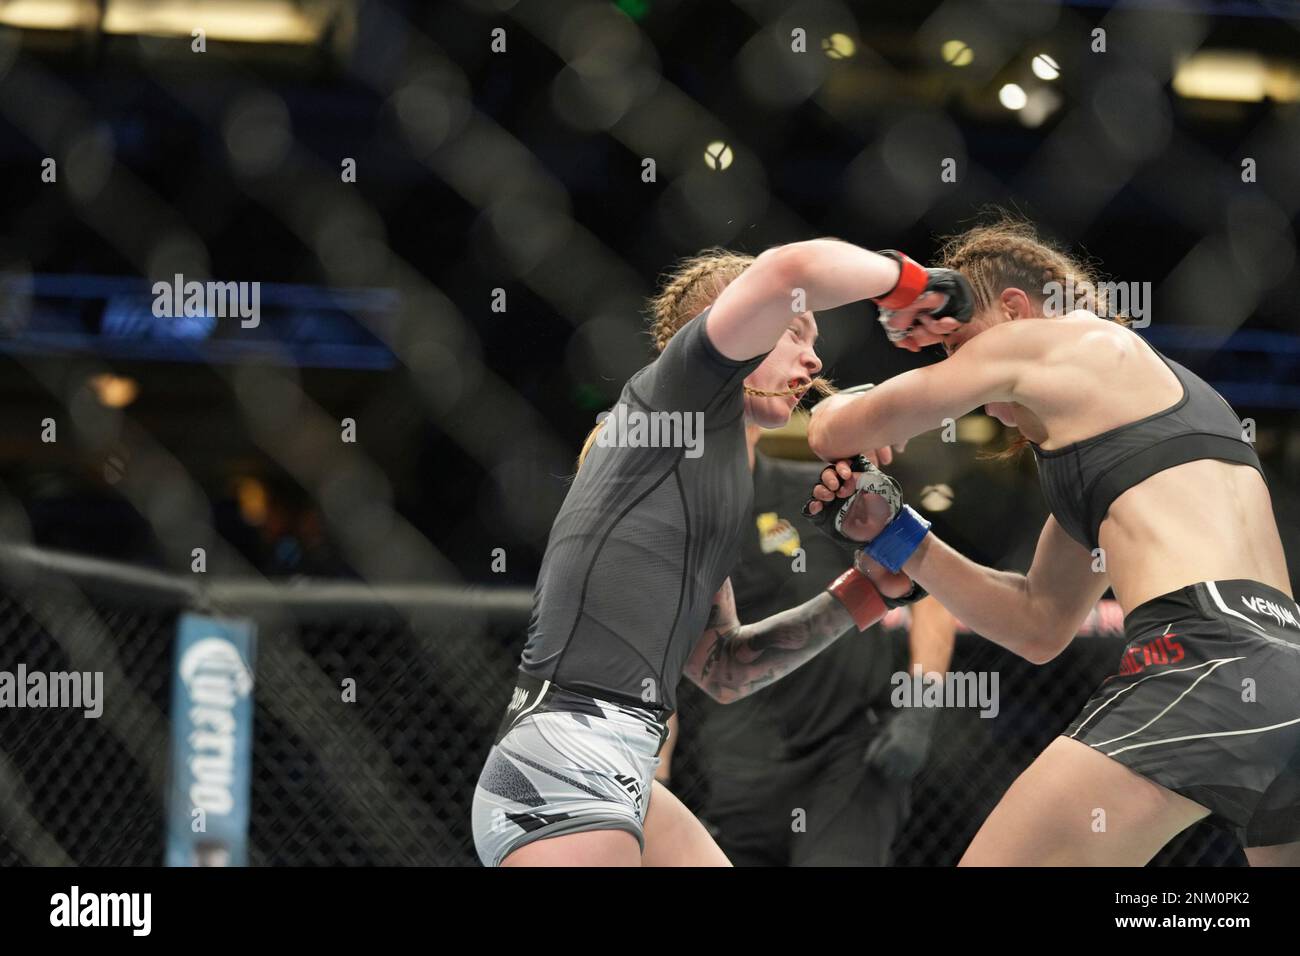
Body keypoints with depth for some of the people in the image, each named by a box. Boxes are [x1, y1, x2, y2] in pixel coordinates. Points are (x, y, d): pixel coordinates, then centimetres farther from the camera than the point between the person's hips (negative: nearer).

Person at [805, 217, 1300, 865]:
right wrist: (890, 533, 26)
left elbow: (831, 432, 15)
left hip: (1207, 657, -9)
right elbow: (1039, 626, 31)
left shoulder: (1043, 337, 8)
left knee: (993, 860, -5)